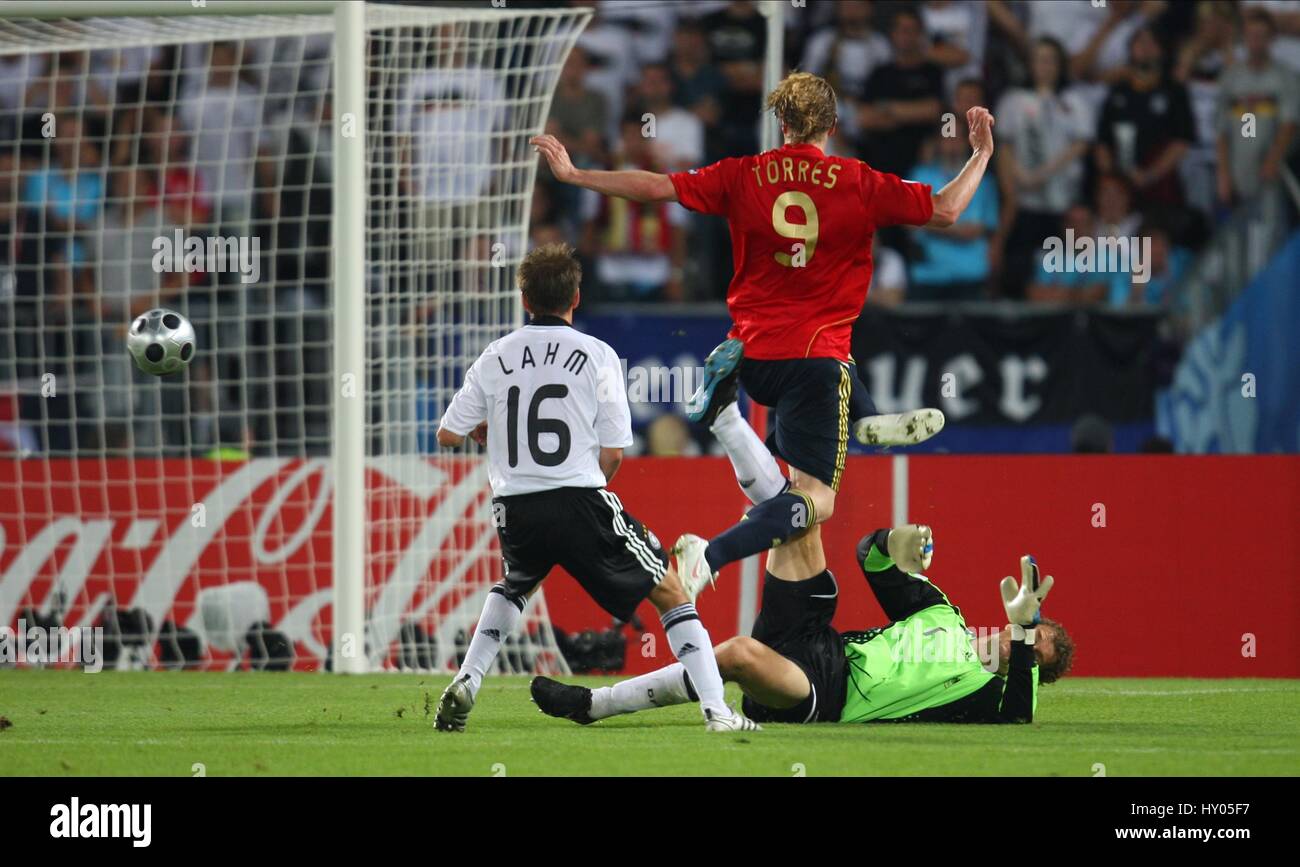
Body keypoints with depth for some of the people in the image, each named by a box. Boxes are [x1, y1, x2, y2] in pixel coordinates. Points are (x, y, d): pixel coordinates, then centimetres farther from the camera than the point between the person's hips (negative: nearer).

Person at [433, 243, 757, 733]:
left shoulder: (496, 357, 8)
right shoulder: (597, 355, 0)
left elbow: (447, 435, 12)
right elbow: (613, 454, -2)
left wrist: (482, 429, 34)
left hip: (514, 510, 4)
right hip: (580, 501, -4)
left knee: (515, 584, 36)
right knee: (669, 591, 9)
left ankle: (466, 683, 17)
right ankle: (716, 710, -4)